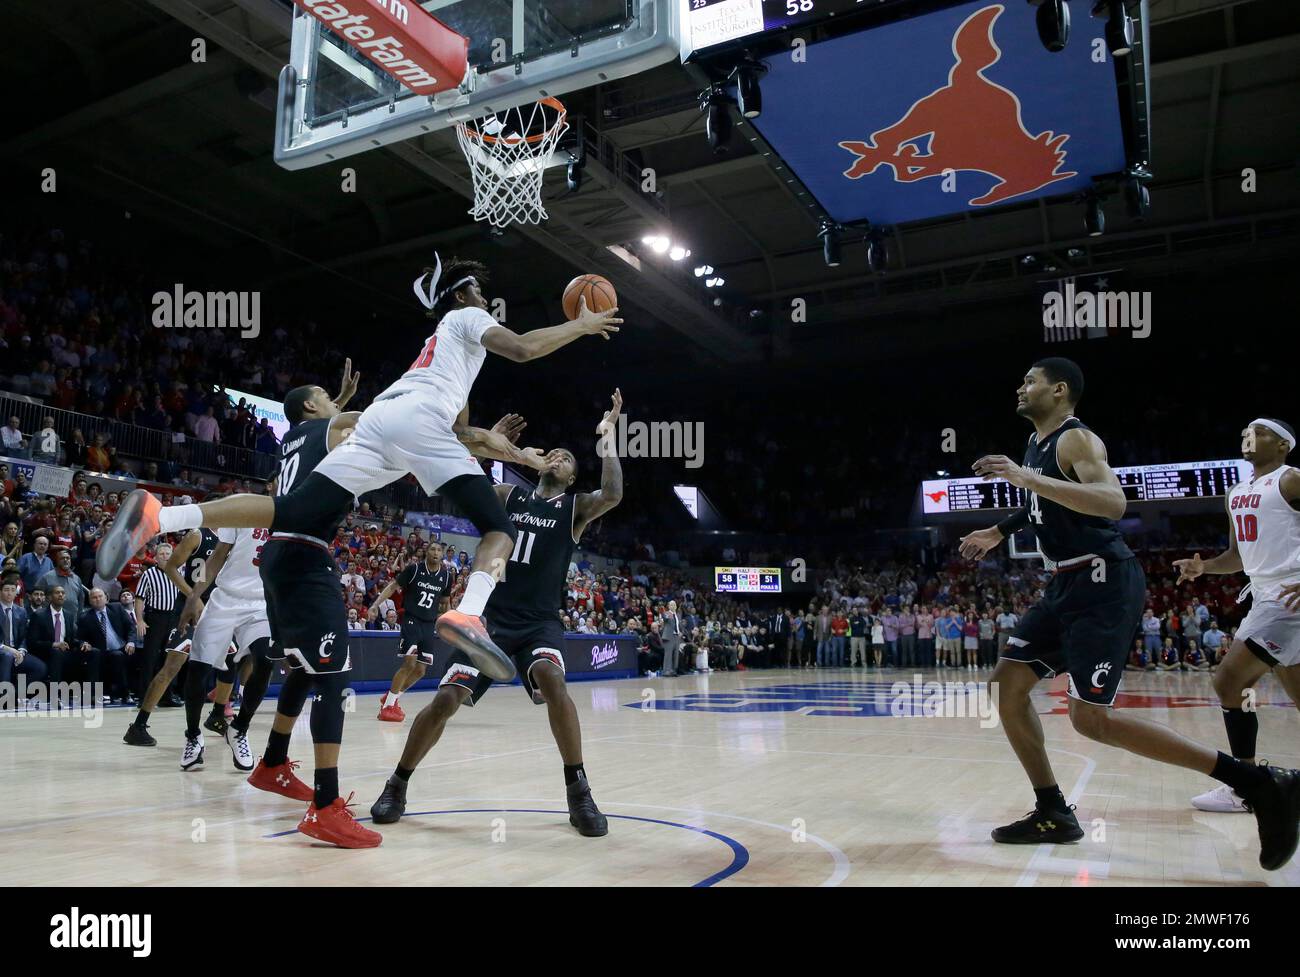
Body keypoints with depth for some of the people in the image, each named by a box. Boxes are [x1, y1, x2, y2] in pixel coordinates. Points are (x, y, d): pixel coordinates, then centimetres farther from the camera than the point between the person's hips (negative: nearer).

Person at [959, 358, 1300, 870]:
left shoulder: (1075, 439, -13)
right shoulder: (1037, 443, 16)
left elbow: (1113, 502, -31)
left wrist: (1029, 479, -34)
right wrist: (998, 531, 34)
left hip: (1104, 583, -10)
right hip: (1068, 584, 10)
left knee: (1090, 718, -15)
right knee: (1007, 684, 7)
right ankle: (1053, 814, 16)